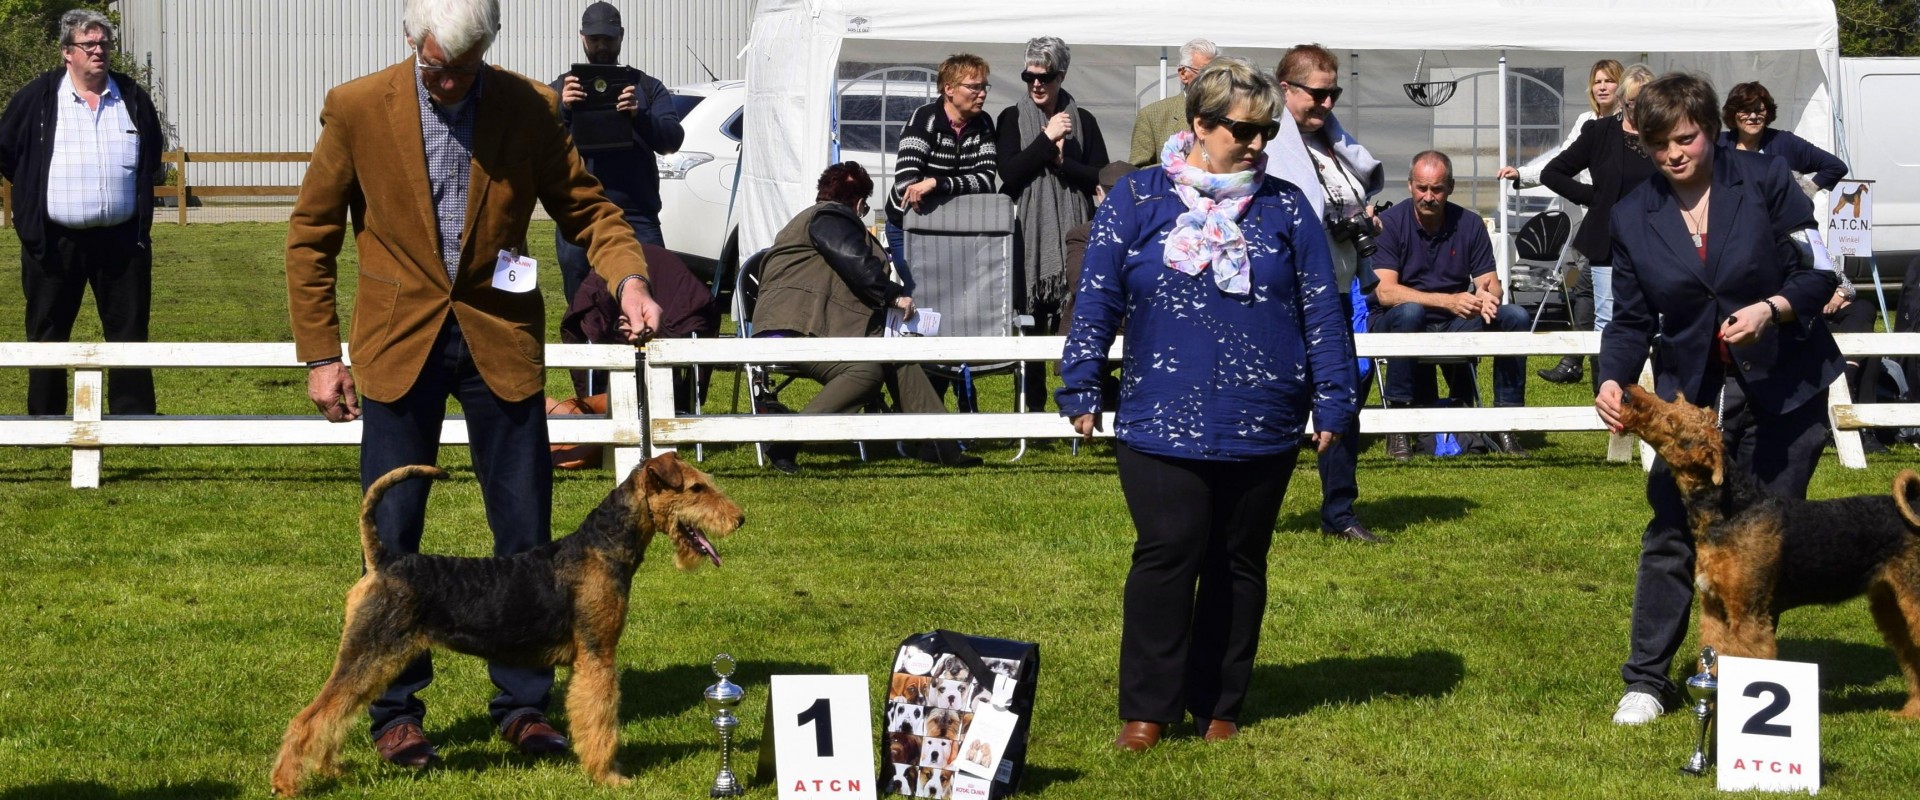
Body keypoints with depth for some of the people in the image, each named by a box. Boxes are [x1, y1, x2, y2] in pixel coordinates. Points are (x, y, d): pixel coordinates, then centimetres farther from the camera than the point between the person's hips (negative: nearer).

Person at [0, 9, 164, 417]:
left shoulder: (132, 97, 6)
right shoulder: (37, 98, -1)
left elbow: (153, 153, 22)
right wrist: (36, 193, 7)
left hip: (122, 239, 2)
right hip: (54, 241, -1)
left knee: (128, 333, 4)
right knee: (47, 336, 6)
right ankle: (44, 422, 14)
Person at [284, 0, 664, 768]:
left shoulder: (529, 108, -3)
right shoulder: (356, 109, -7)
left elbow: (586, 207, 5)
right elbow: (311, 234, 1)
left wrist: (629, 276, -15)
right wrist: (319, 354, -2)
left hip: (499, 342, 1)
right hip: (400, 344, -1)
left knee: (525, 531, 4)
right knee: (391, 535, 0)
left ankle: (523, 704, 15)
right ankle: (395, 710, 11)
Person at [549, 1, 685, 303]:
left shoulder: (647, 87, 15)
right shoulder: (560, 88, 16)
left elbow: (673, 140, 1)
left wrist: (640, 116, -18)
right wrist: (561, 109, -17)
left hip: (637, 217, -1)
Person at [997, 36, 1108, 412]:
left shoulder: (1082, 121, 8)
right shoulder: (1012, 119, 7)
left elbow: (1100, 178, 5)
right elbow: (1008, 172, -6)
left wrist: (1062, 161, -9)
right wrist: (1047, 139, -11)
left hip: (1071, 234, 0)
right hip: (1028, 234, 0)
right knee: (1030, 320, -3)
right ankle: (1033, 405, 4)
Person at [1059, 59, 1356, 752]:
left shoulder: (1284, 206, 5)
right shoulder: (1137, 200, 1)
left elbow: (1321, 310, 7)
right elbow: (1096, 301, 3)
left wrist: (1332, 402, 4)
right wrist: (1081, 390, 1)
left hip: (1262, 428, 2)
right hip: (1163, 423, -2)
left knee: (1239, 563, 8)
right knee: (1167, 555, -8)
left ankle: (1218, 707, 19)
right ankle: (1147, 709, 2)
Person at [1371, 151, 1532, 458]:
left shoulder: (1470, 224, 4)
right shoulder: (1390, 223, -8)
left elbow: (1490, 283, 1)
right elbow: (1385, 291, -19)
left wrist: (1487, 296, -26)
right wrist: (1448, 301, -30)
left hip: (1456, 328, 4)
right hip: (1401, 326, -4)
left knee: (1514, 316, -18)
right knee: (1409, 311, -37)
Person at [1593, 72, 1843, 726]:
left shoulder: (1764, 180, -6)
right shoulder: (1634, 216, 1)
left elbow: (1819, 272, -4)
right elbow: (1631, 321, 4)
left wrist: (1769, 309, -22)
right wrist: (1611, 381, -14)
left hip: (1783, 387, -2)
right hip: (1691, 393, 2)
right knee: (1671, 532, -3)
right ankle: (1647, 679, 4)